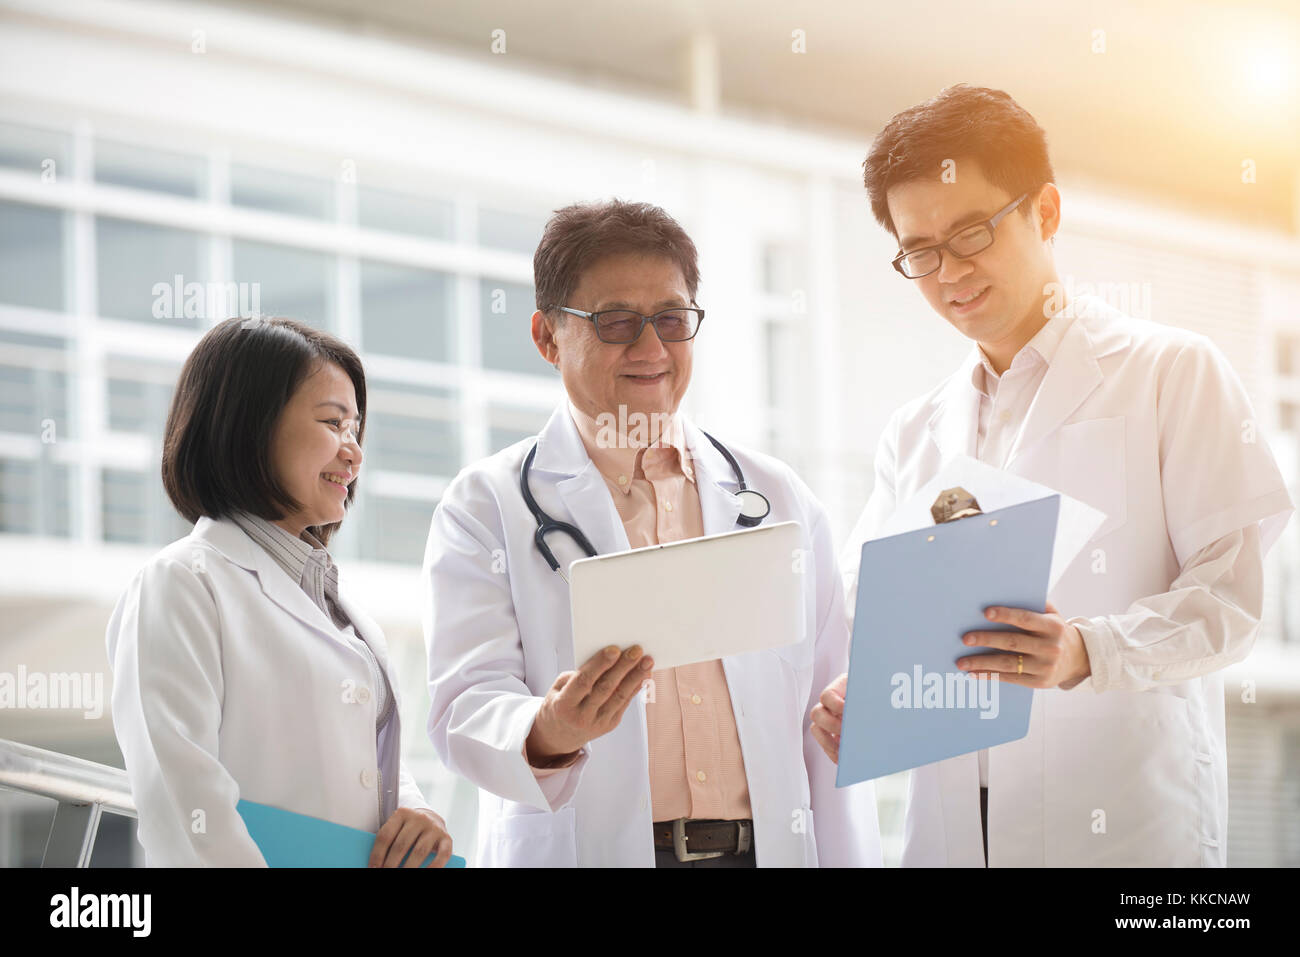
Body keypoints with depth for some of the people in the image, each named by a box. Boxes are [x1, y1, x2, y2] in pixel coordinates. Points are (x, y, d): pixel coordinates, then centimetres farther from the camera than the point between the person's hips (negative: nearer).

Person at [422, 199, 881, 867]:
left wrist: (848, 863, 4)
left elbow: (833, 732, 14)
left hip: (773, 853, 5)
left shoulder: (779, 500, 17)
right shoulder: (483, 508, 7)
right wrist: (546, 734, -24)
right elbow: (466, 705, -3)